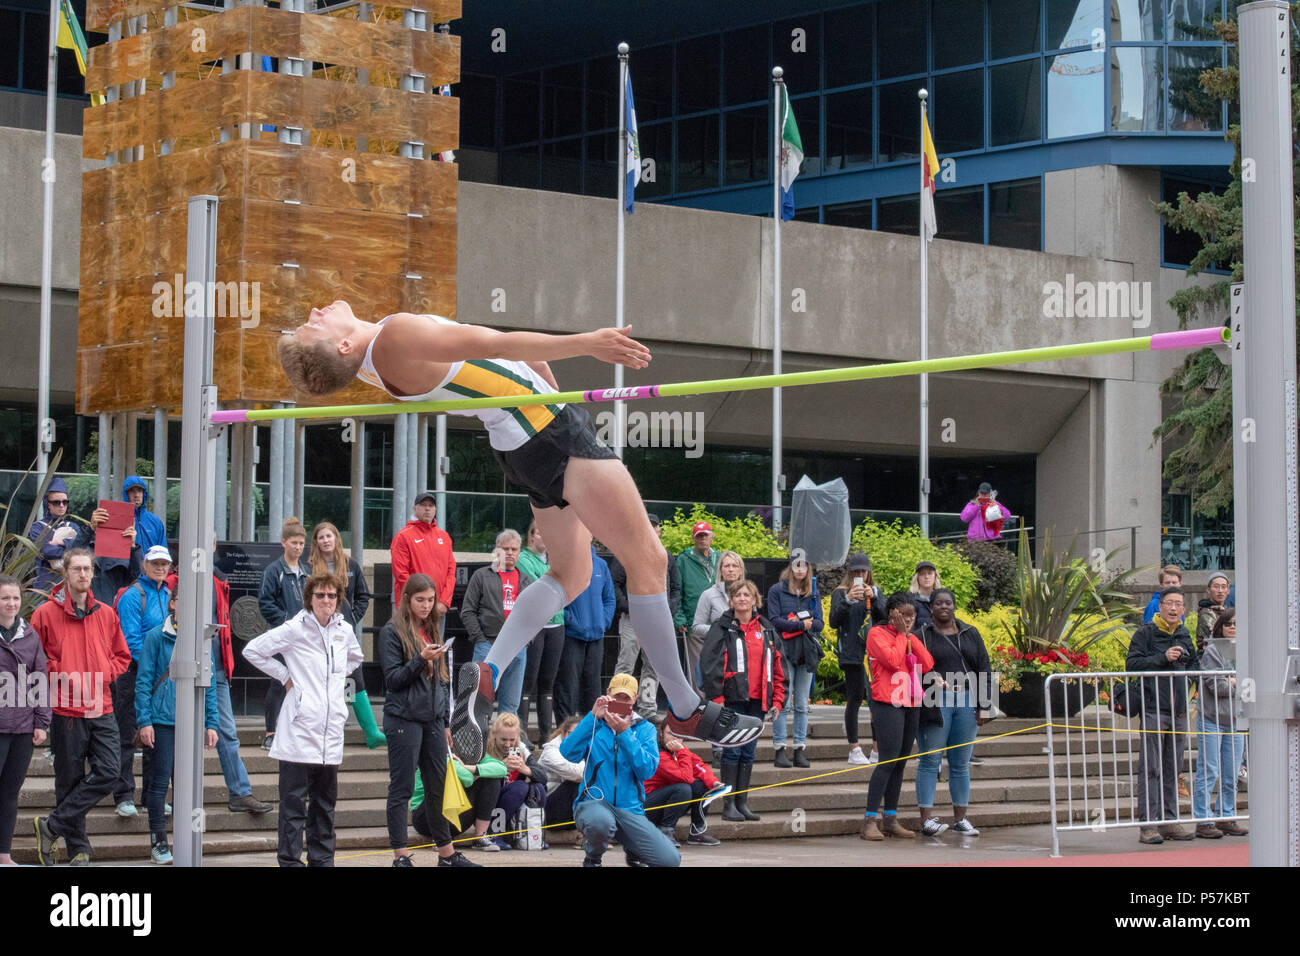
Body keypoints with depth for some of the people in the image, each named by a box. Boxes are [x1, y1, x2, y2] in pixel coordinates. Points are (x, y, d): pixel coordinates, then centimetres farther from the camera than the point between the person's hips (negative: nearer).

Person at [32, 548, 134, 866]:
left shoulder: (106, 614, 10)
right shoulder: (46, 614, -1)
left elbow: (122, 656, 18)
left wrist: (103, 675, 0)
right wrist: (61, 675, -10)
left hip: (102, 709, 3)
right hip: (66, 710, -3)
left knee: (109, 771, -11)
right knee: (70, 780, 1)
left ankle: (52, 826, -2)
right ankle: (78, 848, 11)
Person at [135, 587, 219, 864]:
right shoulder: (156, 637, -2)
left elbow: (209, 685, 14)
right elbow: (143, 681, -2)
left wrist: (211, 723, 9)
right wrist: (144, 720, -8)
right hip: (163, 720, -4)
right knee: (160, 779, -2)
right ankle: (158, 843, 5)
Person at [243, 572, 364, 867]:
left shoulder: (344, 631, 11)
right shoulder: (294, 629, -5)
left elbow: (354, 657, 33)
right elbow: (253, 650, -2)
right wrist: (284, 676, -2)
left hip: (331, 730, 5)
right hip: (299, 729, -5)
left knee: (325, 799, 11)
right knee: (294, 798, -5)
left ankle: (322, 858, 18)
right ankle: (290, 858, -1)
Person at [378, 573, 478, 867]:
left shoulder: (432, 630, 15)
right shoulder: (392, 632, -5)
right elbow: (393, 678, -10)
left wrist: (445, 723, 17)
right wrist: (421, 660, -23)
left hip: (432, 720, 6)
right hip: (404, 719, -6)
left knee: (438, 787, 10)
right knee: (402, 788, -3)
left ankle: (447, 853, 17)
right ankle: (401, 856, 0)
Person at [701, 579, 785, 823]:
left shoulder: (766, 630, 14)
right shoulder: (723, 628, 0)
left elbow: (776, 667, 17)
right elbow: (709, 663, -7)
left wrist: (777, 700, 10)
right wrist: (716, 697, -14)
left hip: (757, 700, 5)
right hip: (733, 699, -4)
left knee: (748, 752, 8)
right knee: (732, 750, -5)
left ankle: (742, 802, 13)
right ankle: (728, 805, -2)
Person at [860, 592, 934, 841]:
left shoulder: (911, 638, 18)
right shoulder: (877, 634, -4)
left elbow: (927, 665, 5)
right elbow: (893, 660, -18)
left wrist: (911, 637, 0)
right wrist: (901, 634, -8)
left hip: (911, 706, 7)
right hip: (888, 705, -7)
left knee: (900, 763, 7)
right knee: (888, 760, -13)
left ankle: (890, 819, 11)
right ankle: (870, 820, -12)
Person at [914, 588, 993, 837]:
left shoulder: (971, 634, 14)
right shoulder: (922, 636, 5)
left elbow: (985, 671, 11)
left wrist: (984, 705, 3)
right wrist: (932, 677, -24)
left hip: (966, 702, 3)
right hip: (936, 703, -3)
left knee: (961, 763, 7)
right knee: (931, 760, -4)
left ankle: (960, 819, 12)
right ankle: (927, 819, -3)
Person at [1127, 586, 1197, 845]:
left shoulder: (1184, 636, 16)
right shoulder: (1146, 633, -2)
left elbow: (1193, 668, 29)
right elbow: (1132, 663, -11)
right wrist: (1163, 658, -16)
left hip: (1178, 710, 6)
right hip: (1153, 709, -6)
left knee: (1172, 768, 9)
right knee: (1150, 768, -8)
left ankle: (1169, 821, 14)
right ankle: (1147, 824, -8)